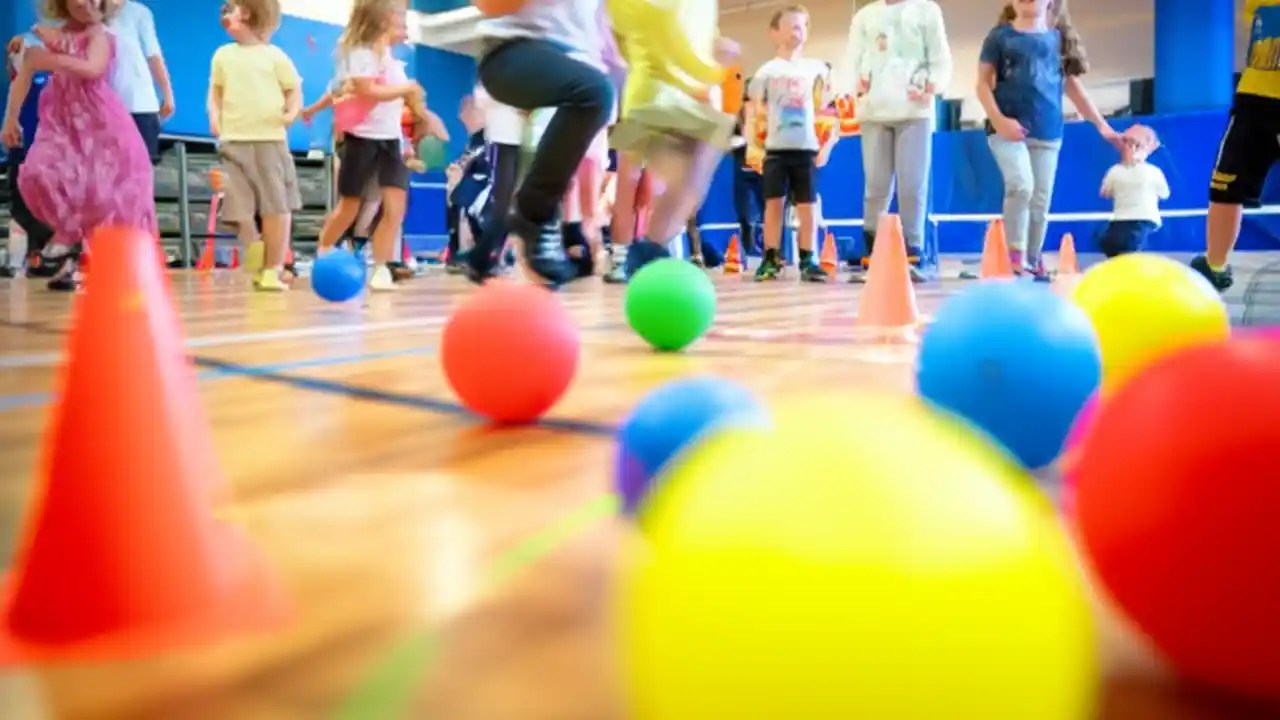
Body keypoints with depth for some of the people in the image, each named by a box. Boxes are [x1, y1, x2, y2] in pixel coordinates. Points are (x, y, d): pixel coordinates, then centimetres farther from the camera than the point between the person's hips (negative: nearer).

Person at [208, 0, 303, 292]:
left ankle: (272, 270, 6)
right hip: (234, 142, 3)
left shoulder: (274, 56, 2)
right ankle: (254, 268, 13)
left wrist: (292, 112, -14)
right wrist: (214, 115, 2)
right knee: (240, 211, 0)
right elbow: (216, 90, 18)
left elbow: (294, 89, 4)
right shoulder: (223, 55, 12)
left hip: (270, 141, -3)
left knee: (277, 208, -3)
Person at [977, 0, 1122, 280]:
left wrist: (1102, 126, 15)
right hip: (1007, 130, -3)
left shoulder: (1059, 38, 12)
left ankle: (1032, 262, 20)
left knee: (1040, 203, 5)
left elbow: (1073, 86, 16)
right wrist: (998, 119, -15)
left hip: (1047, 134, 3)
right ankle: (1015, 255, -11)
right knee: (1020, 186, -23)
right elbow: (983, 83, 1)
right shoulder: (1001, 35, 4)